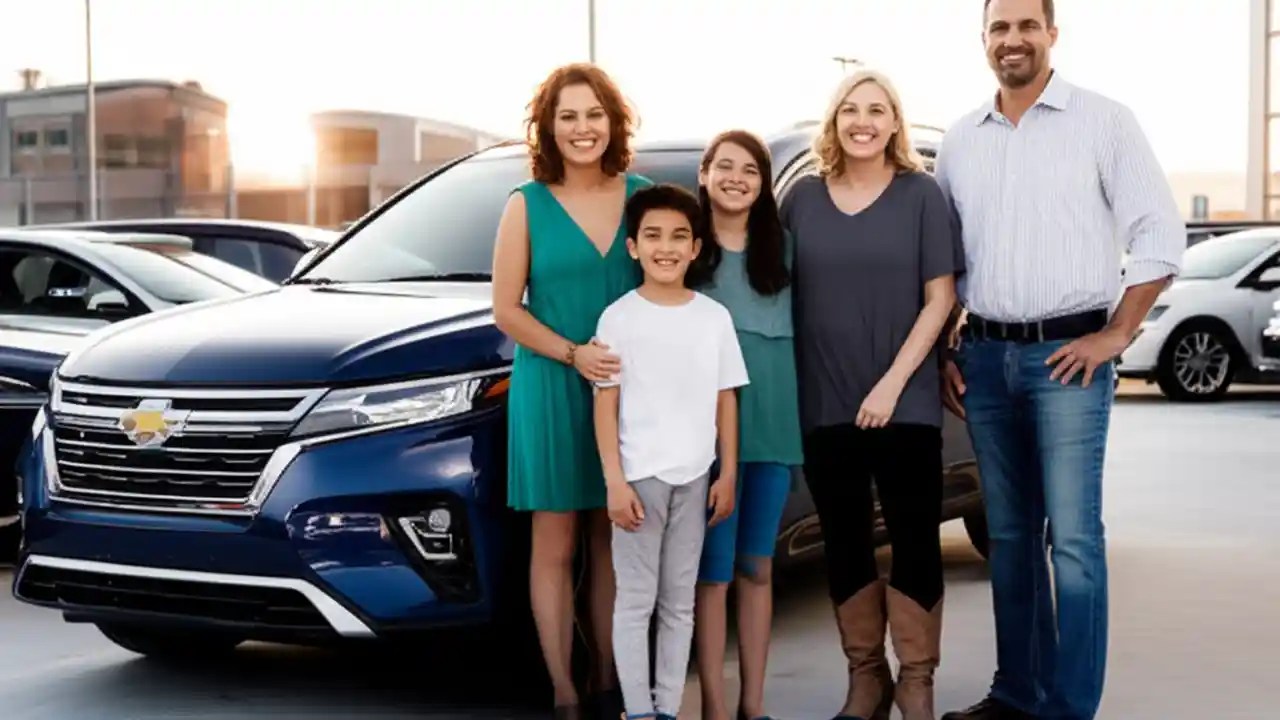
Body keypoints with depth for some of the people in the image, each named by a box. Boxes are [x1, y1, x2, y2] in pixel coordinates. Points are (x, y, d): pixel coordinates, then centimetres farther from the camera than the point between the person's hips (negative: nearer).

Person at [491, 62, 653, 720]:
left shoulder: (642, 196, 5)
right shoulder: (526, 206, -2)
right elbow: (506, 309, -3)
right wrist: (573, 353, -16)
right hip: (552, 390, -2)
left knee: (614, 543, 9)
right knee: (555, 544, 2)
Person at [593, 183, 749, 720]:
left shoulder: (715, 317, 4)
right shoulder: (619, 317, -4)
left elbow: (726, 400, 7)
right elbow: (605, 404, -4)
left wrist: (728, 475, 4)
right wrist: (615, 481, -10)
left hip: (694, 476, 3)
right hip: (639, 476, -3)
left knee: (680, 602, 10)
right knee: (635, 600, 2)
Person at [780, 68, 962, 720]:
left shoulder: (921, 194, 0)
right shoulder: (803, 197, 7)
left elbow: (939, 298, -4)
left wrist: (893, 383, -12)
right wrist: (789, 388, 1)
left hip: (905, 405, -2)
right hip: (824, 406, 3)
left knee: (914, 540, 1)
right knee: (844, 544, 8)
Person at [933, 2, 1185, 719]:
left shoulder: (1103, 121, -1)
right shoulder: (960, 141, 12)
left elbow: (1161, 233, -4)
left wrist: (1114, 336, -9)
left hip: (1068, 356, -4)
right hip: (985, 357, 5)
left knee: (1073, 538, -7)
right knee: (1009, 536, 11)